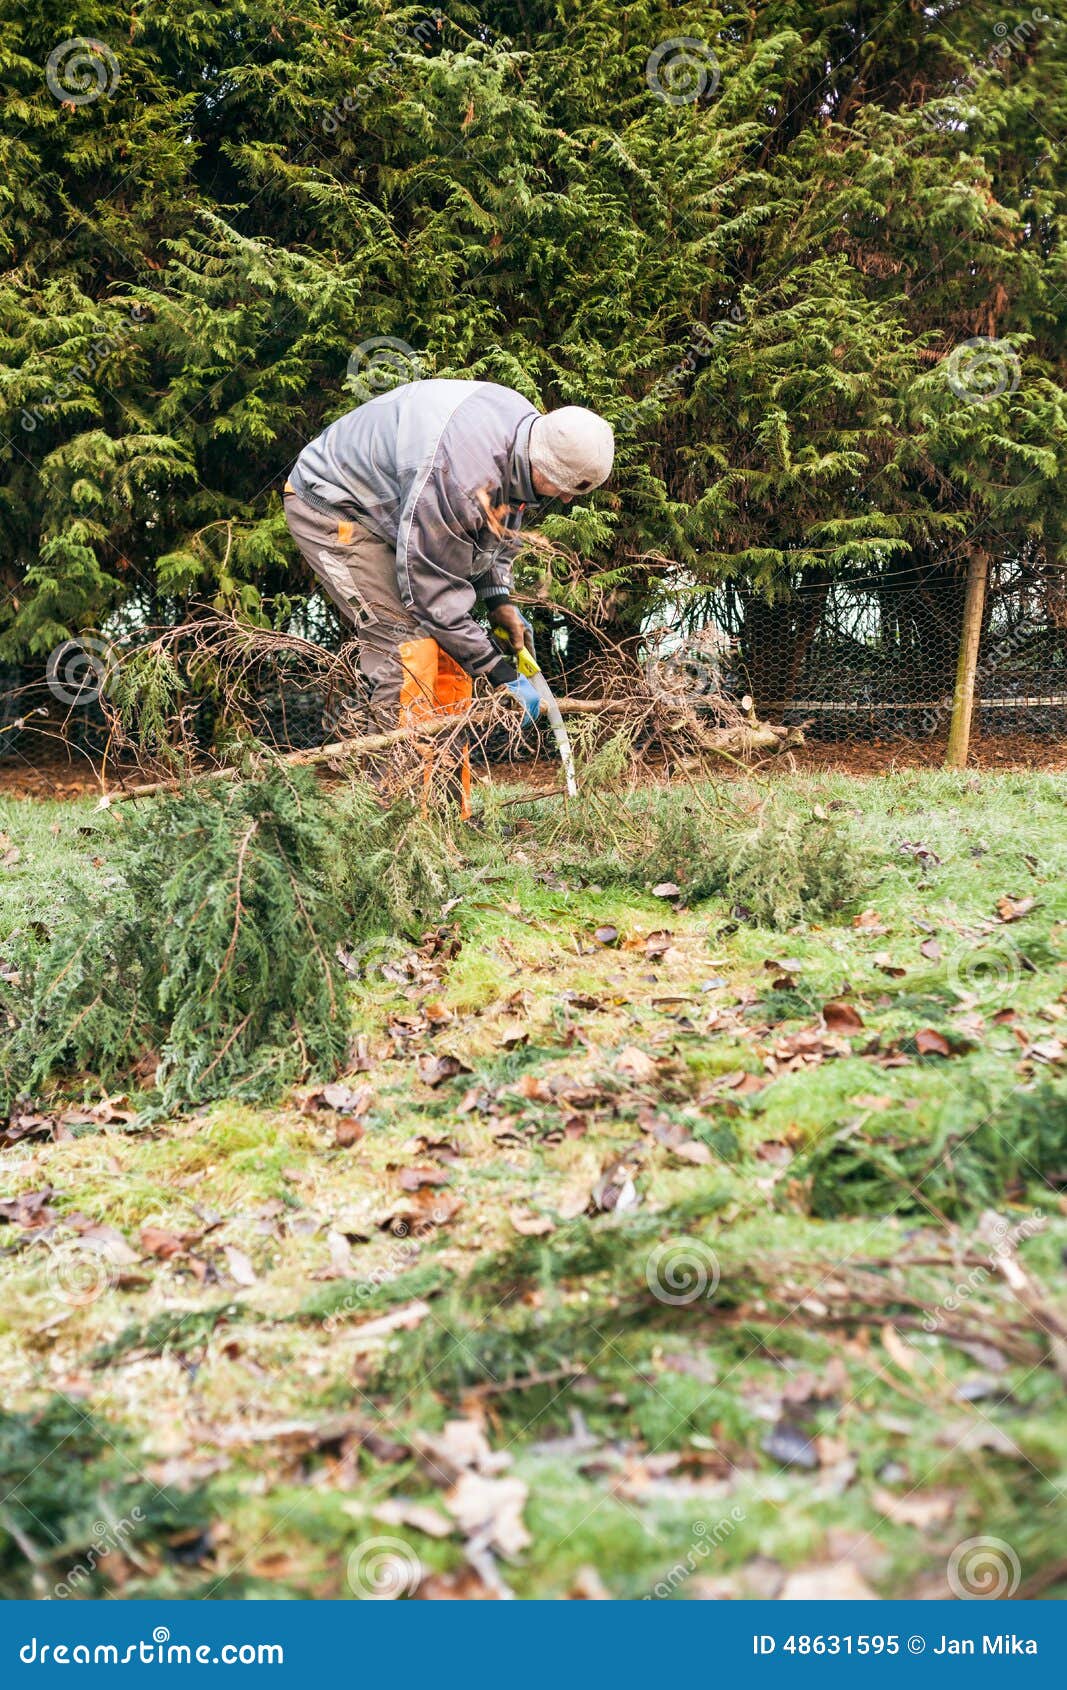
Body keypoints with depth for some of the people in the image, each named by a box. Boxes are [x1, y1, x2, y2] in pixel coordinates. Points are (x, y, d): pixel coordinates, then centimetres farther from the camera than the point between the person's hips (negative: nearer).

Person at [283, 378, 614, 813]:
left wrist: (499, 599, 0)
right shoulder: (460, 479, -38)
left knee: (449, 651, 2)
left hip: (388, 509, 9)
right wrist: (498, 670, -22)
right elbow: (434, 590, -29)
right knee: (408, 645, -19)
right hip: (329, 509, -9)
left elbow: (500, 523, 10)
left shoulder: (526, 425, -10)